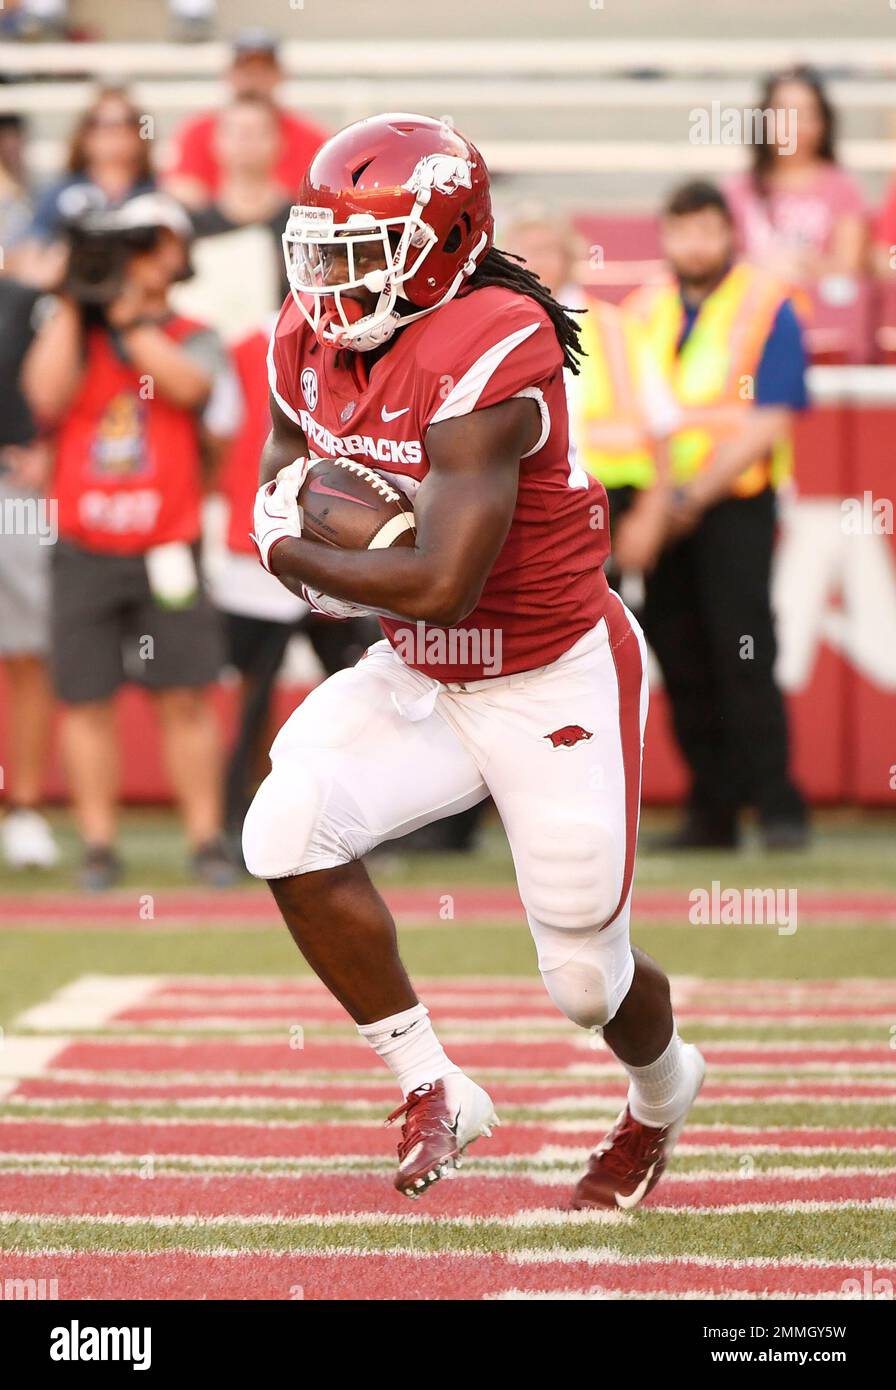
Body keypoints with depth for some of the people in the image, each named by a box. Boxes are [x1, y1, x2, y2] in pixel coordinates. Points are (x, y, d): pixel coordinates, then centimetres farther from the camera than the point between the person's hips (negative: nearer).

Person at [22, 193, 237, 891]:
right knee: (87, 700, 0)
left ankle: (207, 839, 1)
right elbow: (47, 394, -9)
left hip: (166, 553, -1)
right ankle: (99, 845, 6)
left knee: (187, 697, -4)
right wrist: (74, 303, -8)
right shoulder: (74, 334, 10)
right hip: (85, 554, 1)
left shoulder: (193, 340, 9)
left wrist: (127, 314, -13)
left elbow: (186, 386, -14)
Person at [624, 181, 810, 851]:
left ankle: (777, 805, -5)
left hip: (734, 502, -5)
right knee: (682, 664, 4)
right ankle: (712, 812, 10)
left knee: (742, 657, -11)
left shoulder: (766, 306, -2)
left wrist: (696, 494, -16)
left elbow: (768, 422, -9)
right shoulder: (644, 309, 13)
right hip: (660, 508, 5)